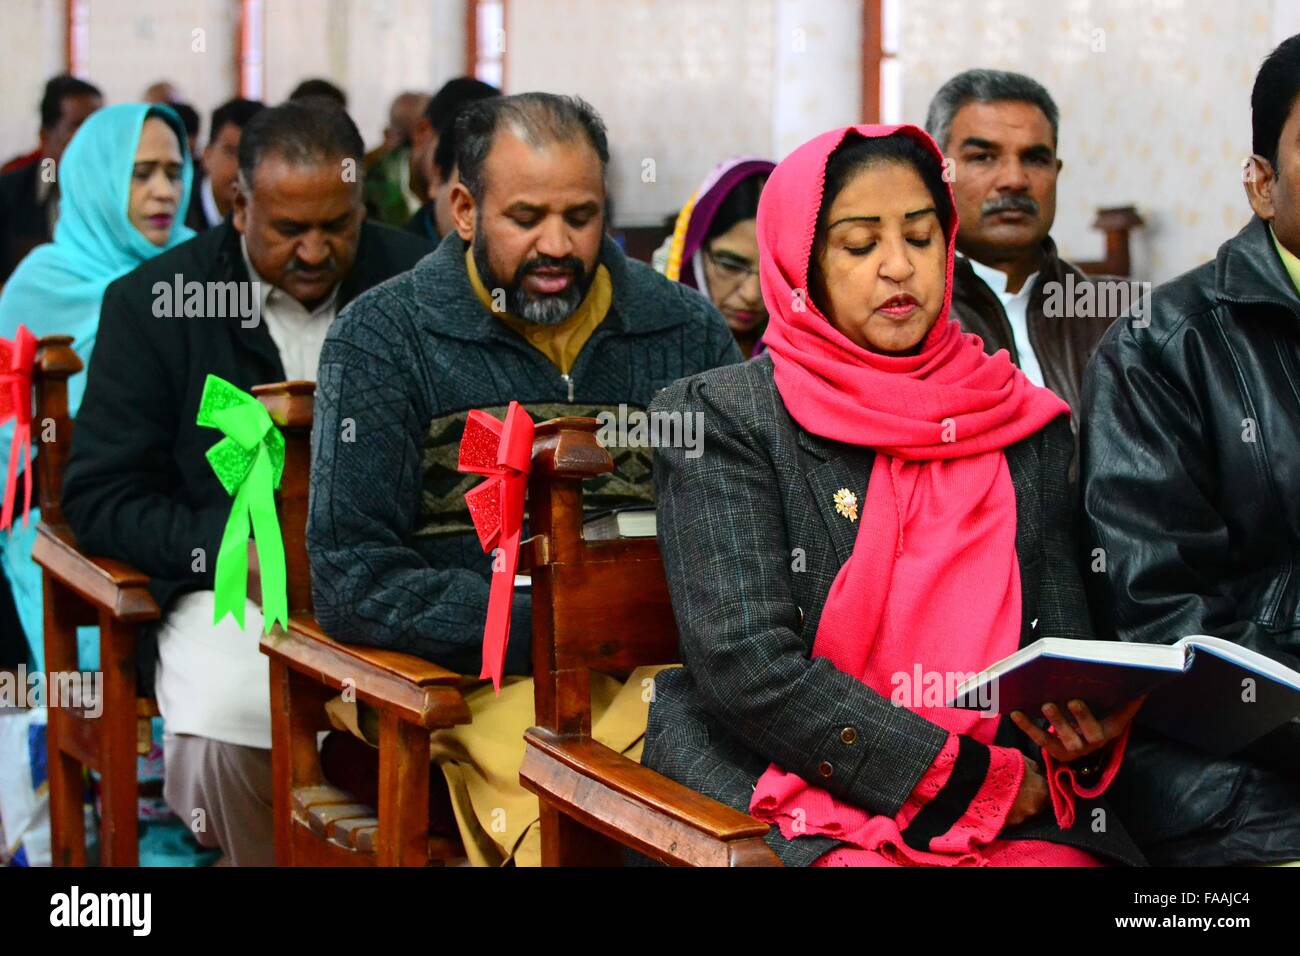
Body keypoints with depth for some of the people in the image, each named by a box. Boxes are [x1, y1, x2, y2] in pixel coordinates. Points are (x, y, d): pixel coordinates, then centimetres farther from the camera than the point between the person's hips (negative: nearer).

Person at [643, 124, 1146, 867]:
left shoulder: (1023, 423, 14)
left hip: (1008, 808, 4)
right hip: (798, 804, -4)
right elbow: (746, 664, -10)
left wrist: (1088, 730, -11)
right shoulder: (722, 416, 0)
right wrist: (974, 777, -11)